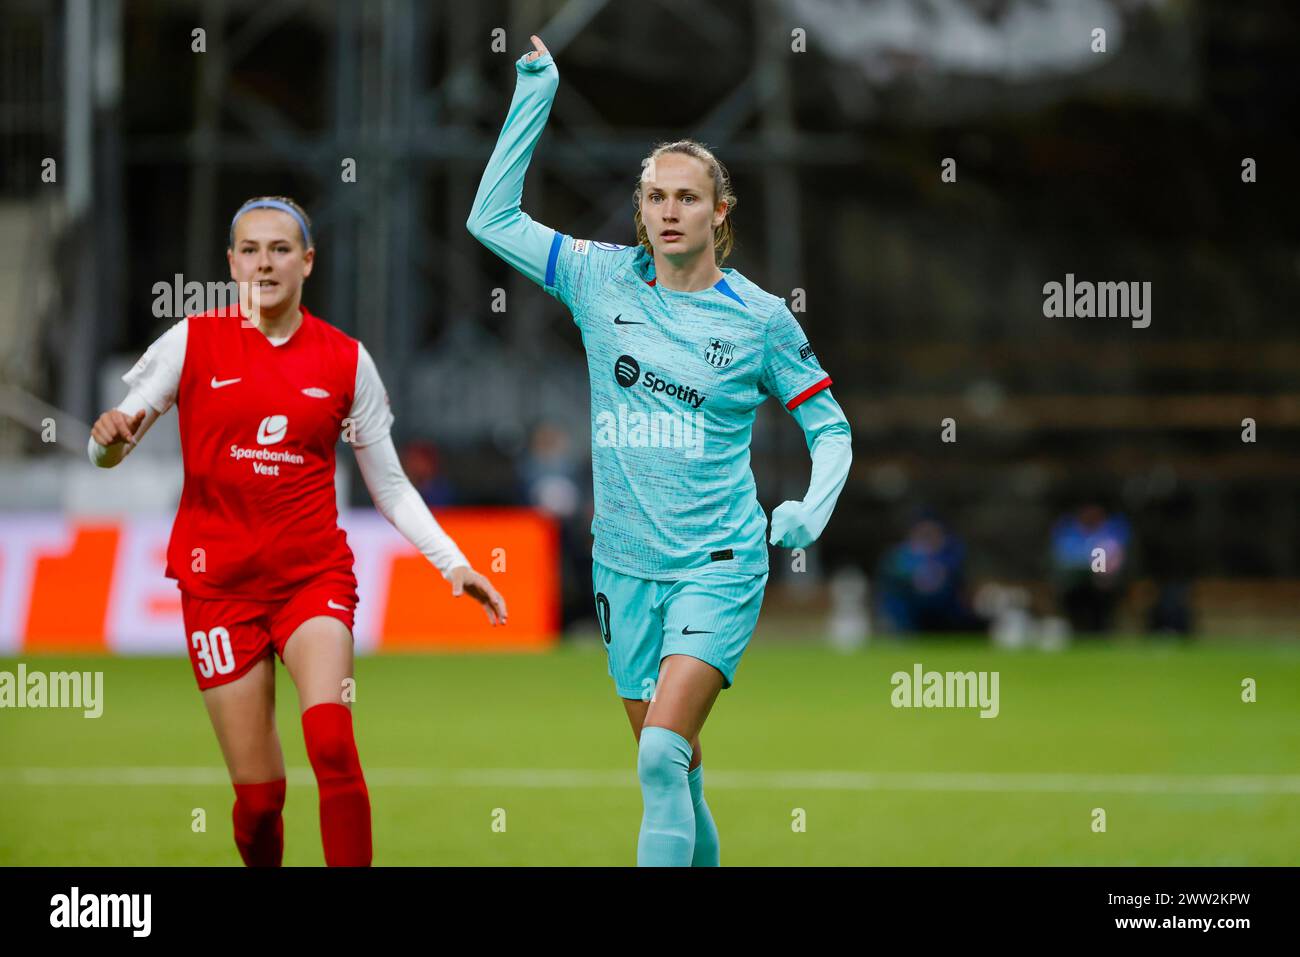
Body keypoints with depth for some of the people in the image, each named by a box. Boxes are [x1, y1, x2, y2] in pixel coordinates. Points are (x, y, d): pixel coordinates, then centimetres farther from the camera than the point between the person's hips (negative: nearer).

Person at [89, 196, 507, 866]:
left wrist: (453, 563, 2)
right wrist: (113, 434, -21)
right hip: (218, 580, 0)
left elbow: (390, 486, 13)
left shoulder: (345, 359, 6)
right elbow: (107, 452, 2)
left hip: (314, 576, 0)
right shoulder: (193, 342, 2)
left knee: (332, 744, -25)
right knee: (258, 792, -5)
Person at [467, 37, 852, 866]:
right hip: (626, 569, 4)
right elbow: (493, 217, 3)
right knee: (675, 770, 10)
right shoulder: (602, 280, 3)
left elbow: (829, 426, 6)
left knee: (662, 757, -20)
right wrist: (535, 95, -2)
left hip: (718, 568, -3)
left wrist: (814, 507, -13)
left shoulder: (759, 317, -3)